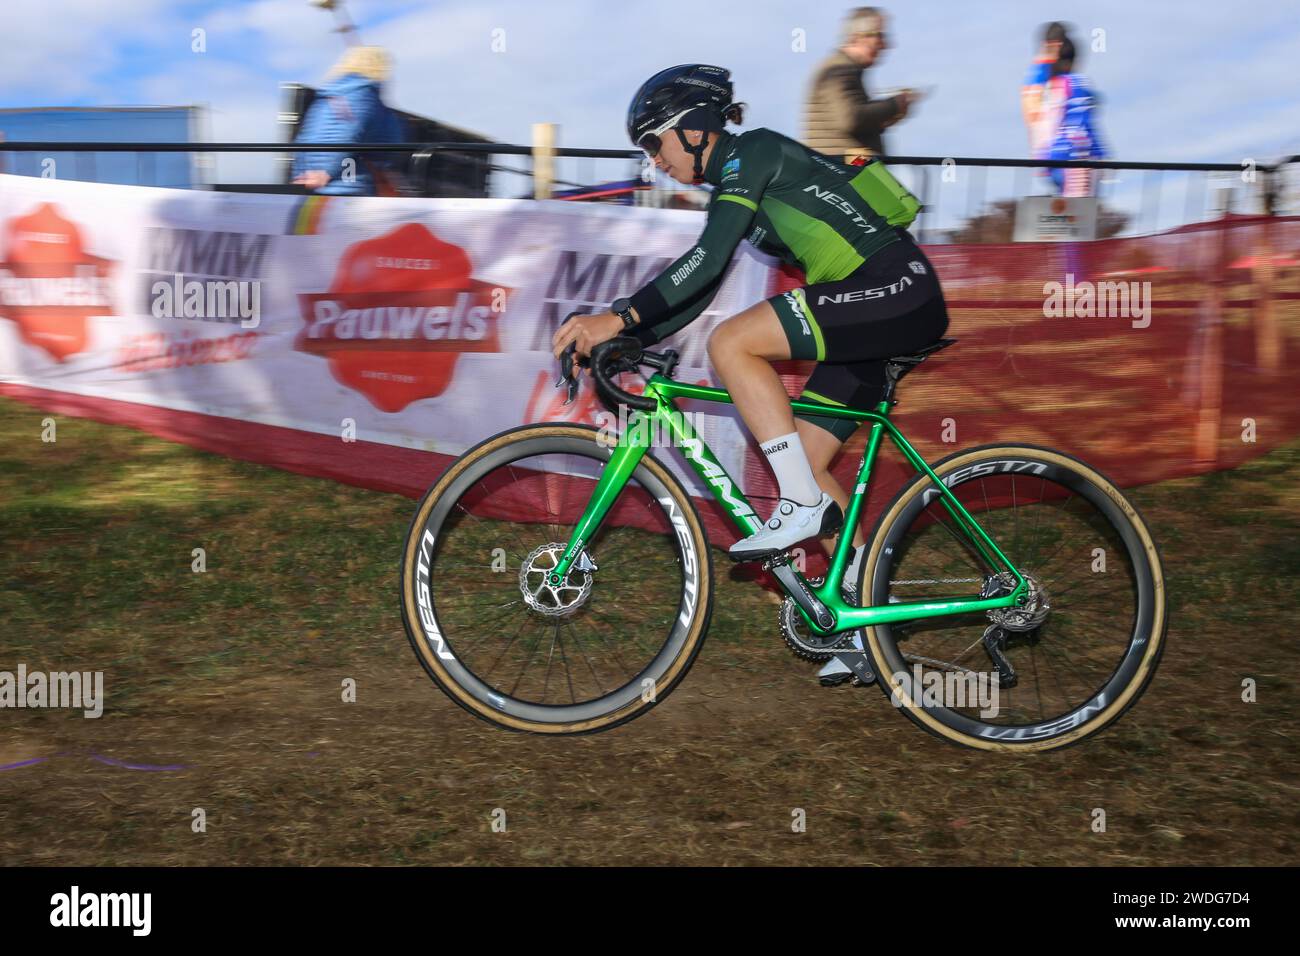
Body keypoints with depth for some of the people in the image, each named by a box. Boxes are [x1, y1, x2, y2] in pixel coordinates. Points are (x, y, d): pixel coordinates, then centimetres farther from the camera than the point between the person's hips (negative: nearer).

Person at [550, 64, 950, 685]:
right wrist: (619, 338, 12)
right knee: (804, 463, 6)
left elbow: (706, 261, -22)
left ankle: (804, 506, -15)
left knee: (732, 342, -22)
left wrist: (619, 317, -26)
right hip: (867, 310, 10)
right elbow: (696, 289, 21)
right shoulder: (731, 183, 19)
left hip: (899, 290, -10)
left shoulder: (753, 150, -9)